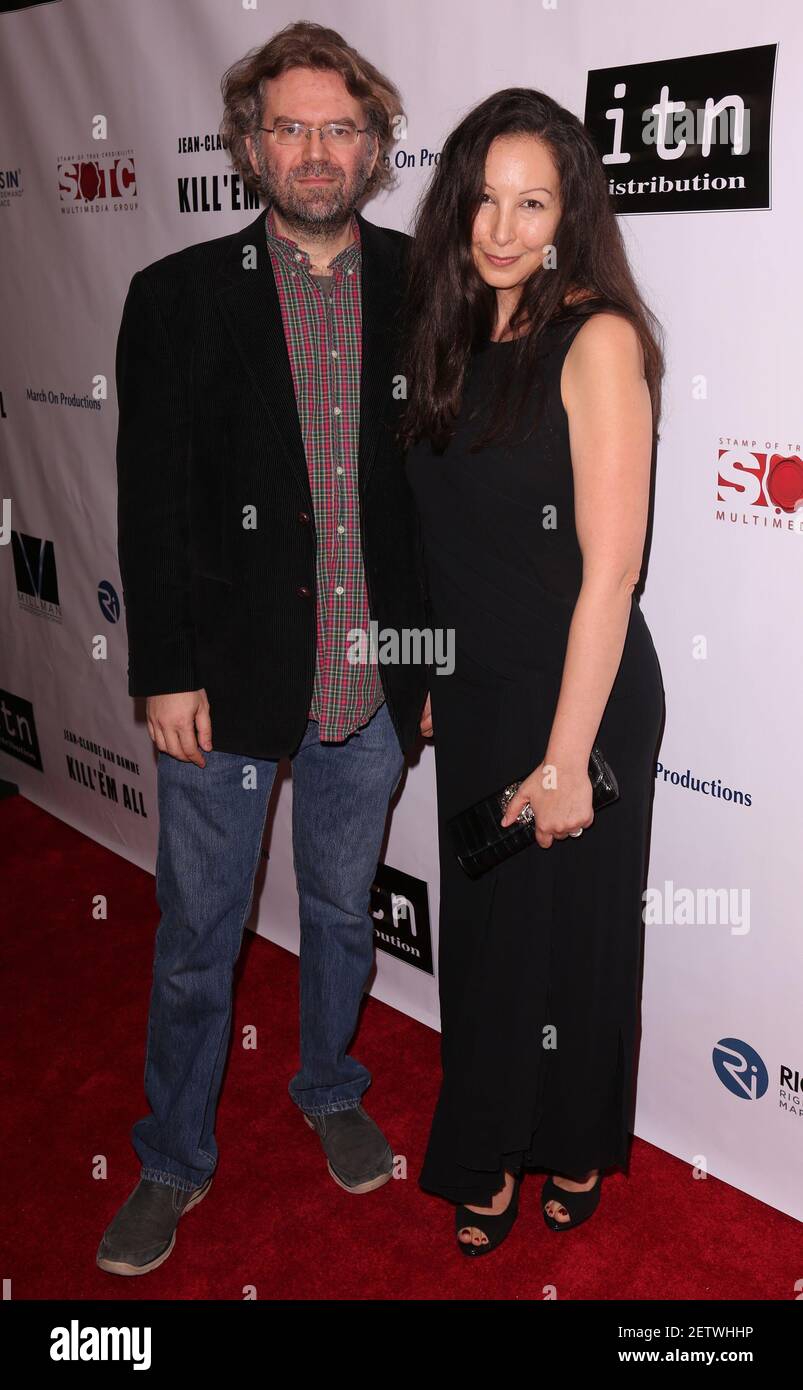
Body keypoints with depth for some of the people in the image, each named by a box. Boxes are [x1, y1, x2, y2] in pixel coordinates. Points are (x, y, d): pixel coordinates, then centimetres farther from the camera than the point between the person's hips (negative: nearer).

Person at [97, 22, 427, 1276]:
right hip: (230, 679, -1)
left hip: (372, 684, 2)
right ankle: (175, 1161, 33)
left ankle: (331, 1092, 46)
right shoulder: (178, 297, -3)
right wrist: (168, 674, -9)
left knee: (343, 908, 20)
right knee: (197, 936, 11)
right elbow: (153, 503, -5)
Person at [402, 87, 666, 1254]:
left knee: (568, 930, 12)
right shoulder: (459, 337, 5)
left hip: (580, 694, -6)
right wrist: (434, 680, 11)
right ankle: (488, 1160, 38)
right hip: (475, 691, 6)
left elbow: (610, 566, -19)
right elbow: (448, 536, 10)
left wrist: (565, 754, -19)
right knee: (480, 928, 16)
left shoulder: (597, 340, -15)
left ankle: (576, 1147, 39)